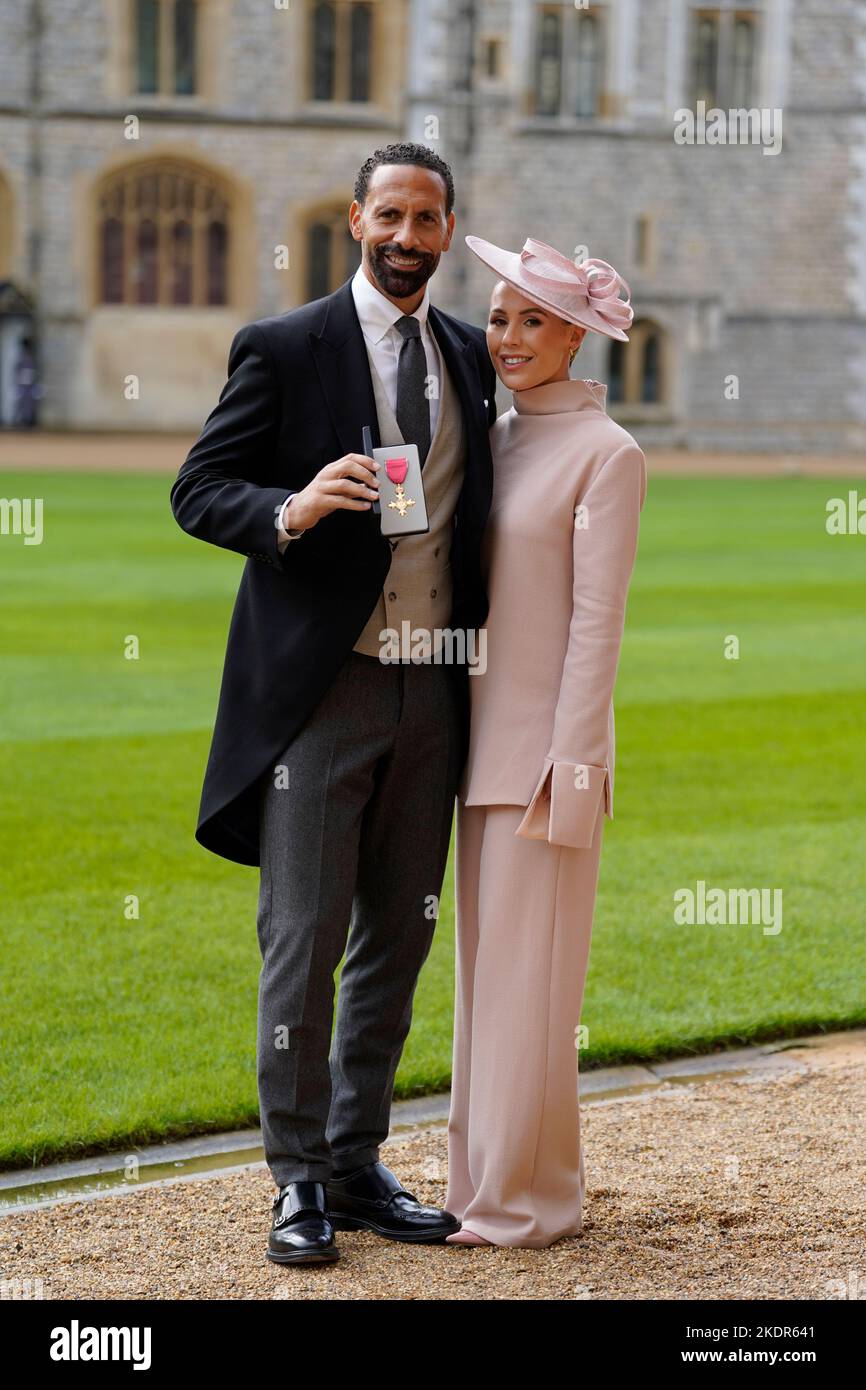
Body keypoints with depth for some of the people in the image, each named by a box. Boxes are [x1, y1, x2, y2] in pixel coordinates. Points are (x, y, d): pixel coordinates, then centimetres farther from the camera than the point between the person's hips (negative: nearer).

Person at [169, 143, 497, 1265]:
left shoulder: (469, 357, 12)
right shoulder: (285, 349, -4)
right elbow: (197, 491, -4)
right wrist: (292, 510, -24)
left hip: (431, 696, 5)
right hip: (318, 690, -5)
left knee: (397, 941, 10)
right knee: (304, 941, -4)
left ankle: (358, 1166, 21)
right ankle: (298, 1180, 7)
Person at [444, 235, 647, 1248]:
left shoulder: (607, 454, -9)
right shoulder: (495, 440, 12)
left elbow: (597, 620, -13)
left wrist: (568, 764, -16)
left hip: (551, 742, -7)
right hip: (485, 738, 8)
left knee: (530, 973, -3)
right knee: (485, 966, 10)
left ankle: (527, 1200, 5)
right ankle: (486, 1181, 18)